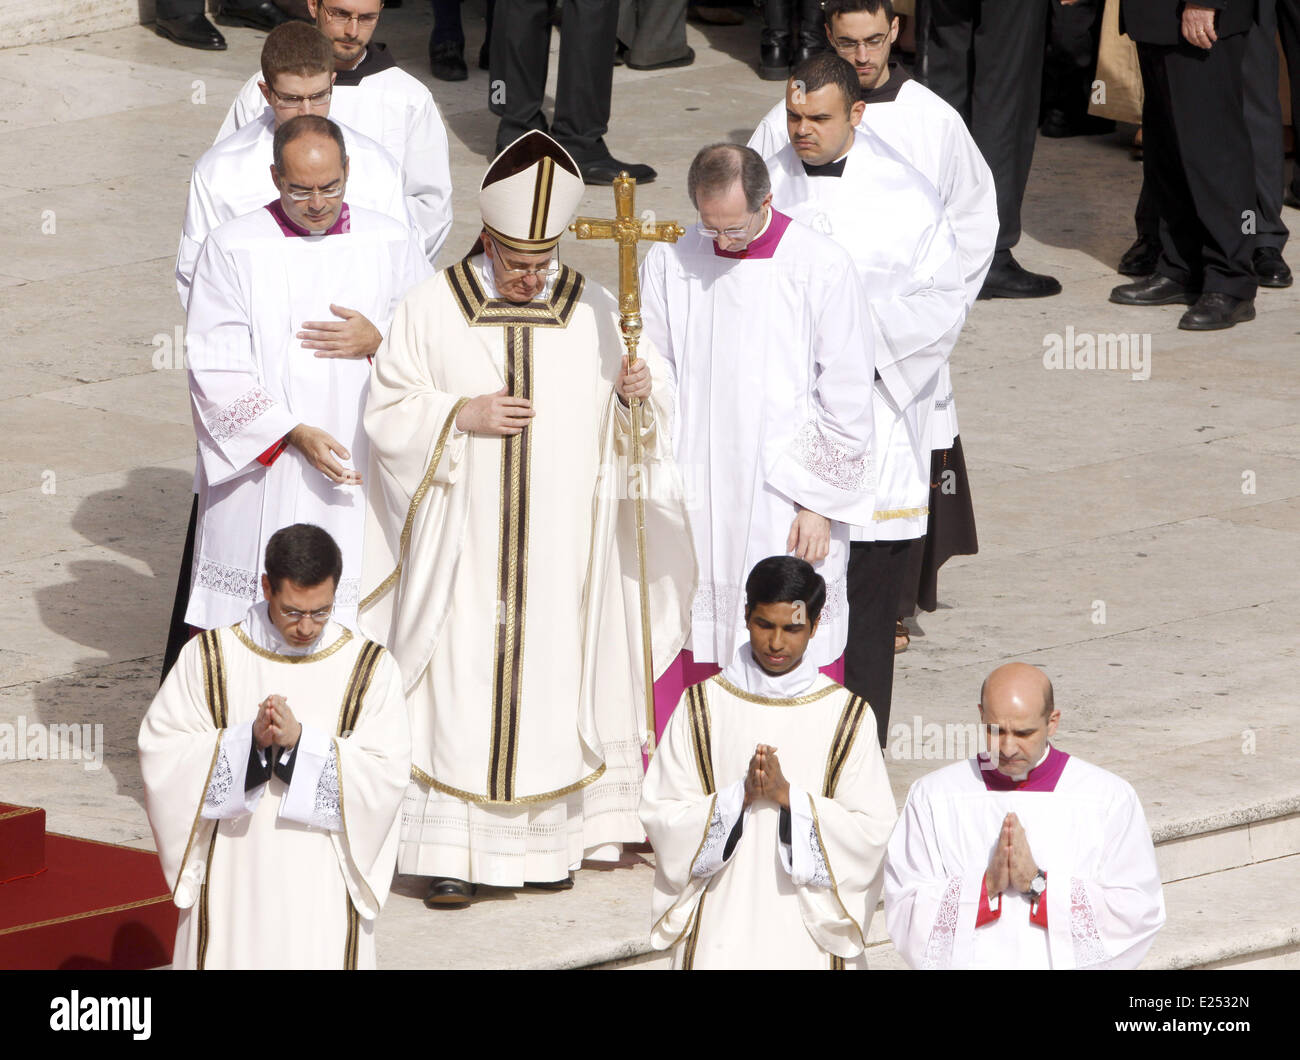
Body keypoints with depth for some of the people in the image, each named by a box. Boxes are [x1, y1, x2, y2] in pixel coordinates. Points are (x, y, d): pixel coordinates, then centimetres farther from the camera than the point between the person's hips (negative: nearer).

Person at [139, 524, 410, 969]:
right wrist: (248, 739, -18)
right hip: (232, 878, 1)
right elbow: (159, 748, -5)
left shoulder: (371, 669, -1)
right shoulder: (209, 658, 0)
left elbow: (386, 773, -8)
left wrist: (301, 741, -20)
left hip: (322, 890, -1)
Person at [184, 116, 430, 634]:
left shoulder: (390, 243, 5)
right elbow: (216, 372, -8)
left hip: (363, 475, 2)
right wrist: (295, 434, -17)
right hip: (264, 476, -2)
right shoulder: (232, 249, -4)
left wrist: (379, 341, -10)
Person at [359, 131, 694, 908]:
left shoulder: (594, 311, 3)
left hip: (563, 544, 2)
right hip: (464, 543, -2)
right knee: (460, 687, -4)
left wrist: (637, 392, -14)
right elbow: (389, 409, 0)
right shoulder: (434, 308, -1)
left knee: (555, 681, 5)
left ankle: (549, 836, 15)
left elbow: (657, 406, 8)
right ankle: (455, 848, 0)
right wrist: (463, 415, -15)